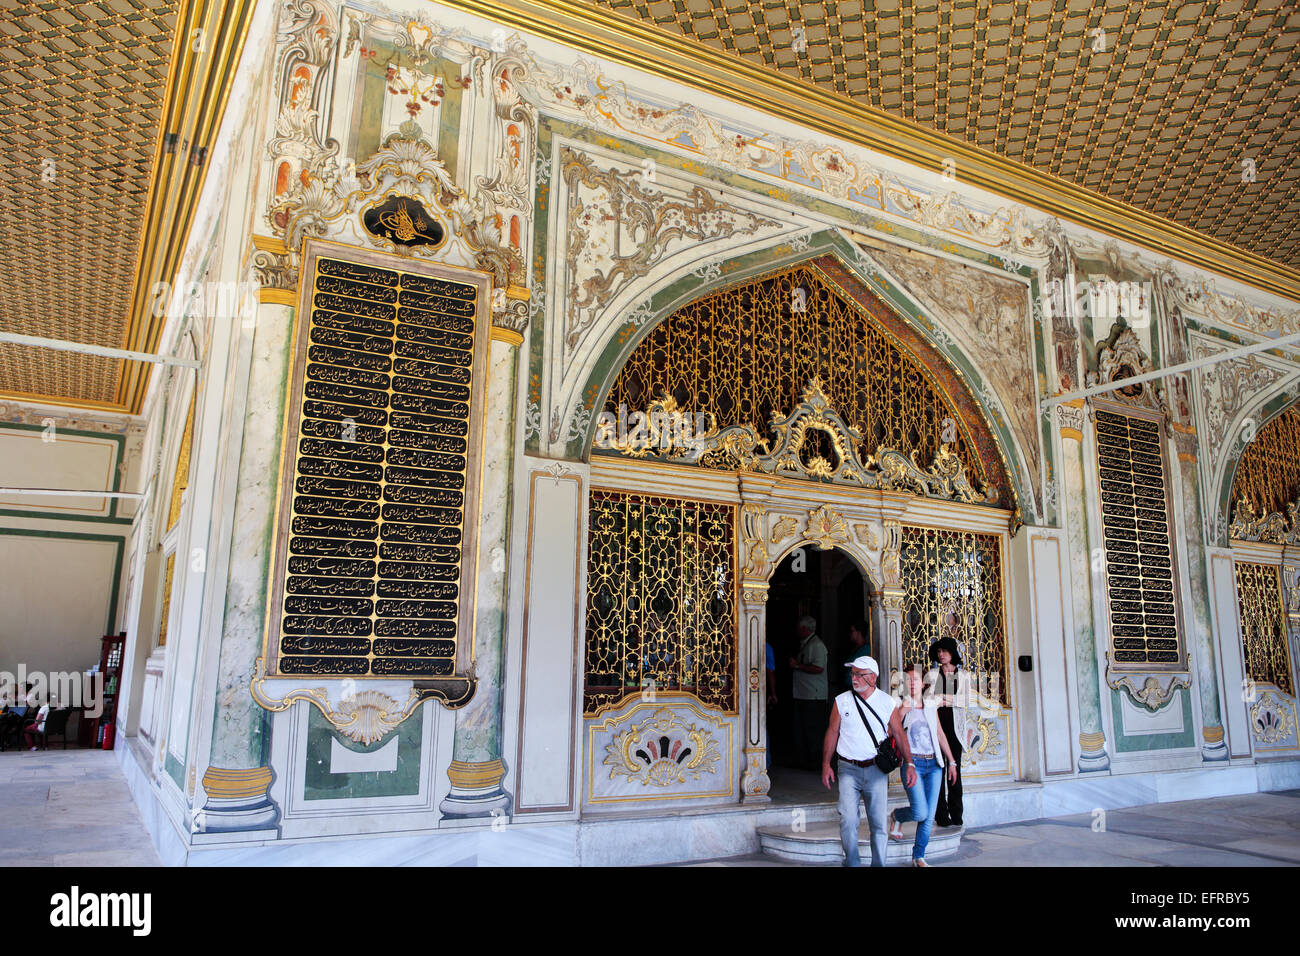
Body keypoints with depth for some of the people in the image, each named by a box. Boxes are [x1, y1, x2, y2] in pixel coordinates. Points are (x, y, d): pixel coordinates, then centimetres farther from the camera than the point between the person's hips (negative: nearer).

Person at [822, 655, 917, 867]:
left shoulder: (888, 703, 3)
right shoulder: (841, 701, 3)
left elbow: (899, 734, 9)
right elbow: (832, 732, 7)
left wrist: (909, 764, 3)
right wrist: (826, 765, 4)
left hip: (877, 769, 0)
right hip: (848, 769, 0)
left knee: (878, 822, 3)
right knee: (848, 820, -8)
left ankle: (879, 864, 19)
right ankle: (852, 863, 7)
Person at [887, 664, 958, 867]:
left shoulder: (931, 705, 10)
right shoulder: (901, 705, -3)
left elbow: (940, 734, 17)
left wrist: (951, 761, 17)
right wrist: (903, 709, -27)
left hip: (934, 763, 4)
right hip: (912, 762, -4)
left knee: (929, 815, 2)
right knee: (921, 812, -13)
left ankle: (918, 857, 16)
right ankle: (896, 816, 20)